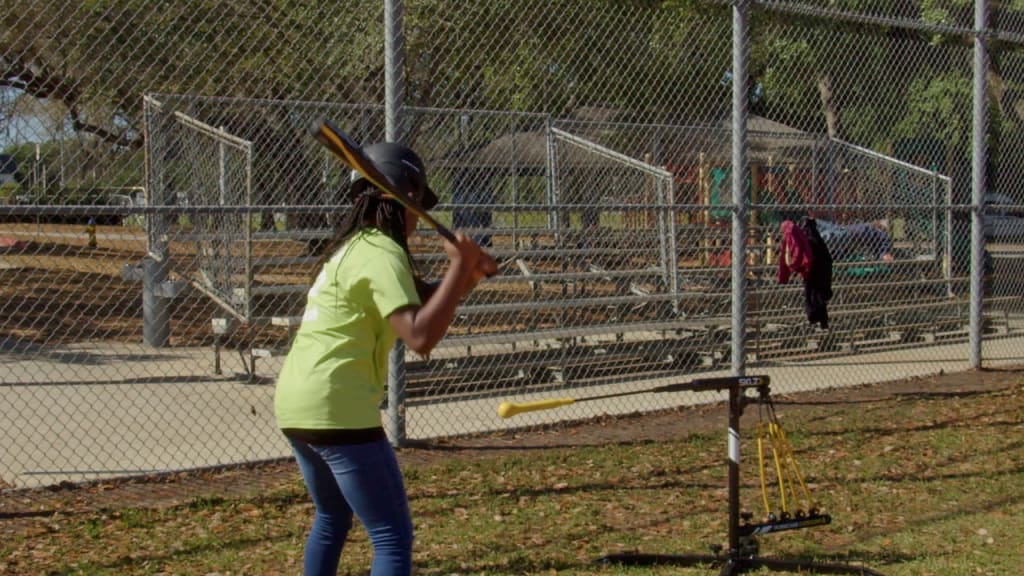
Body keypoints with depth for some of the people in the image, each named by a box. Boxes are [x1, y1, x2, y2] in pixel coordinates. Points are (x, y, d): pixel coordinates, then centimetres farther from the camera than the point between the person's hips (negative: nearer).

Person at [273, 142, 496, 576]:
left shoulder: (355, 245, 17)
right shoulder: (382, 254, -12)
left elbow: (426, 303, 17)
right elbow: (420, 337, -24)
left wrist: (468, 272, 0)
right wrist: (459, 266, -18)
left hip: (295, 405, 10)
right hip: (337, 410, -10)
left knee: (333, 518, 28)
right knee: (393, 537, -7)